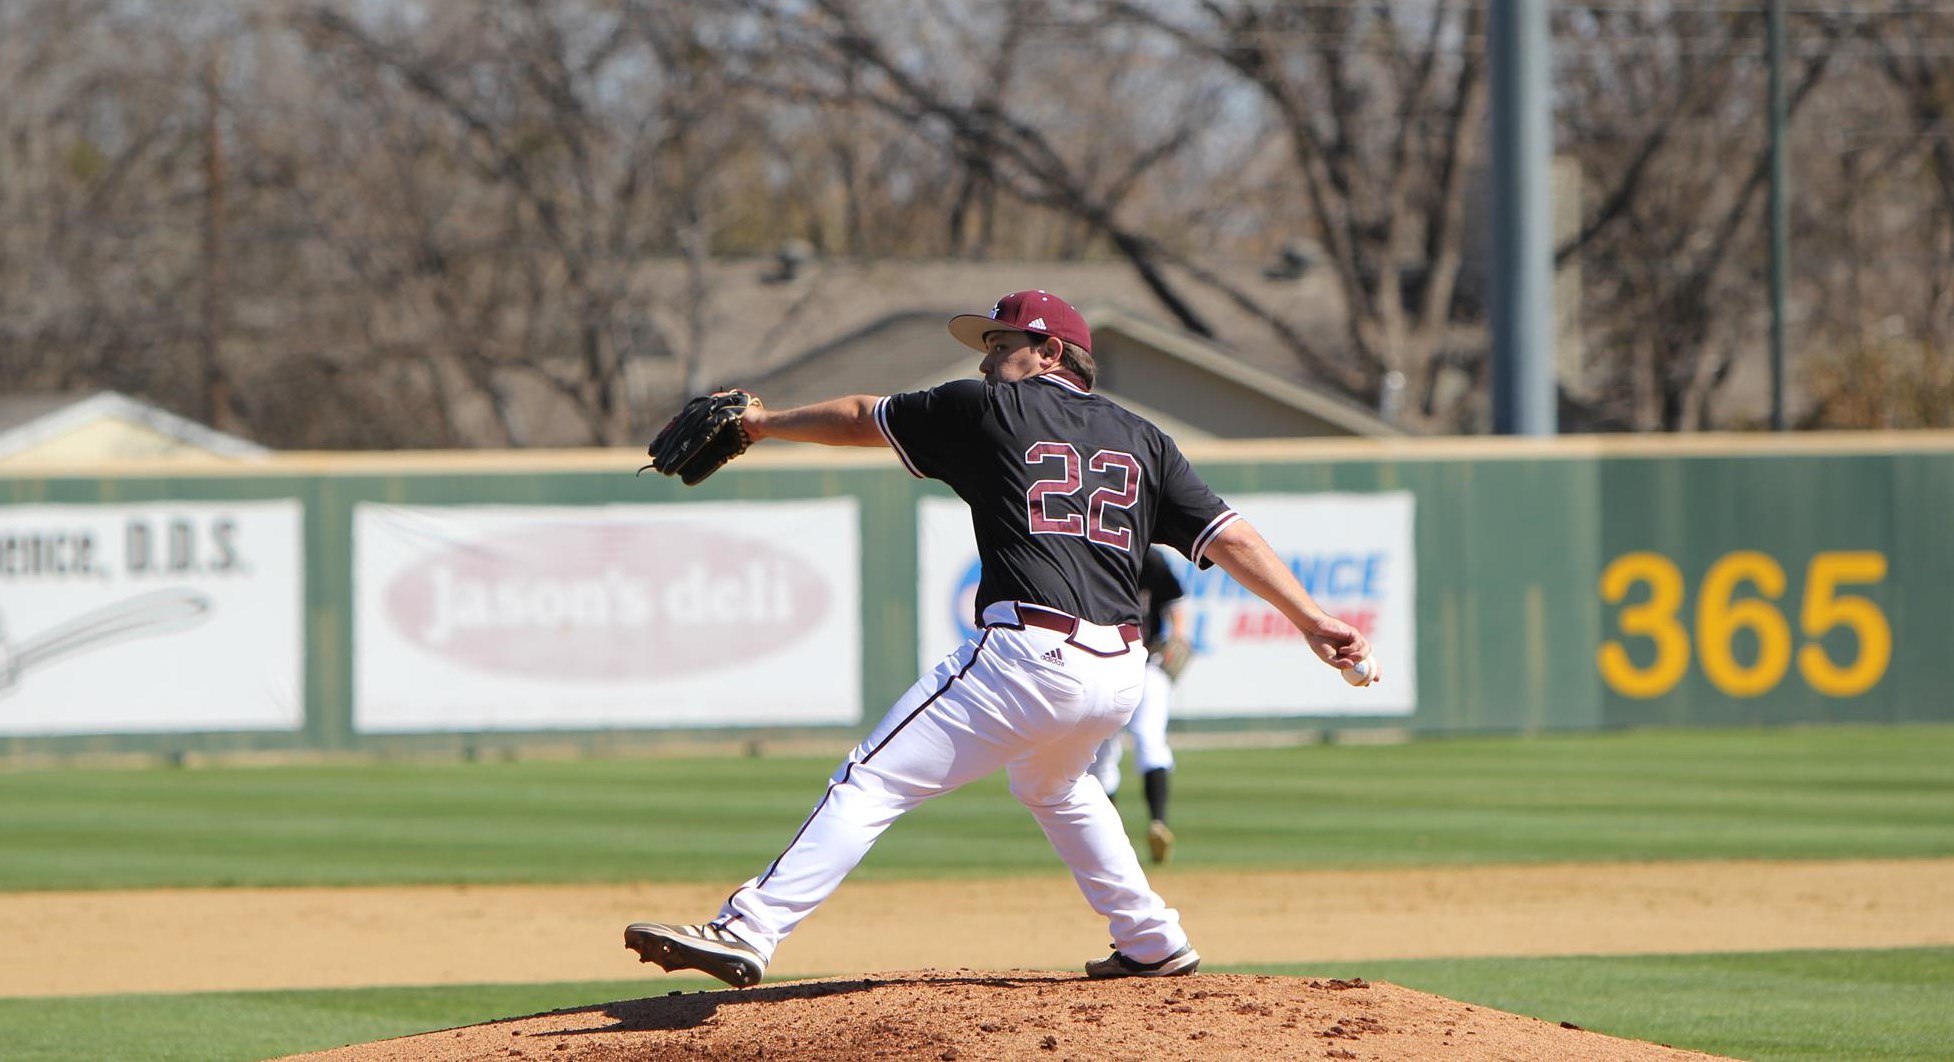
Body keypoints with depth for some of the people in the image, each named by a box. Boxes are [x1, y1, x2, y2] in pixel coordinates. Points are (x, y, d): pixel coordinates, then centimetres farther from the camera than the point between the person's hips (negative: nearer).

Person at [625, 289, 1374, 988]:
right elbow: (1231, 537, 10)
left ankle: (748, 931, -20)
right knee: (1051, 784, 35)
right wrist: (1313, 622, 8)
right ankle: (1152, 943, 34)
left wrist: (765, 424, 34)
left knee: (873, 782, -9)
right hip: (1121, 672, 6)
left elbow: (861, 419, 20)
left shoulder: (991, 410, 8)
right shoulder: (1142, 442, 19)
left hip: (1027, 656, -6)